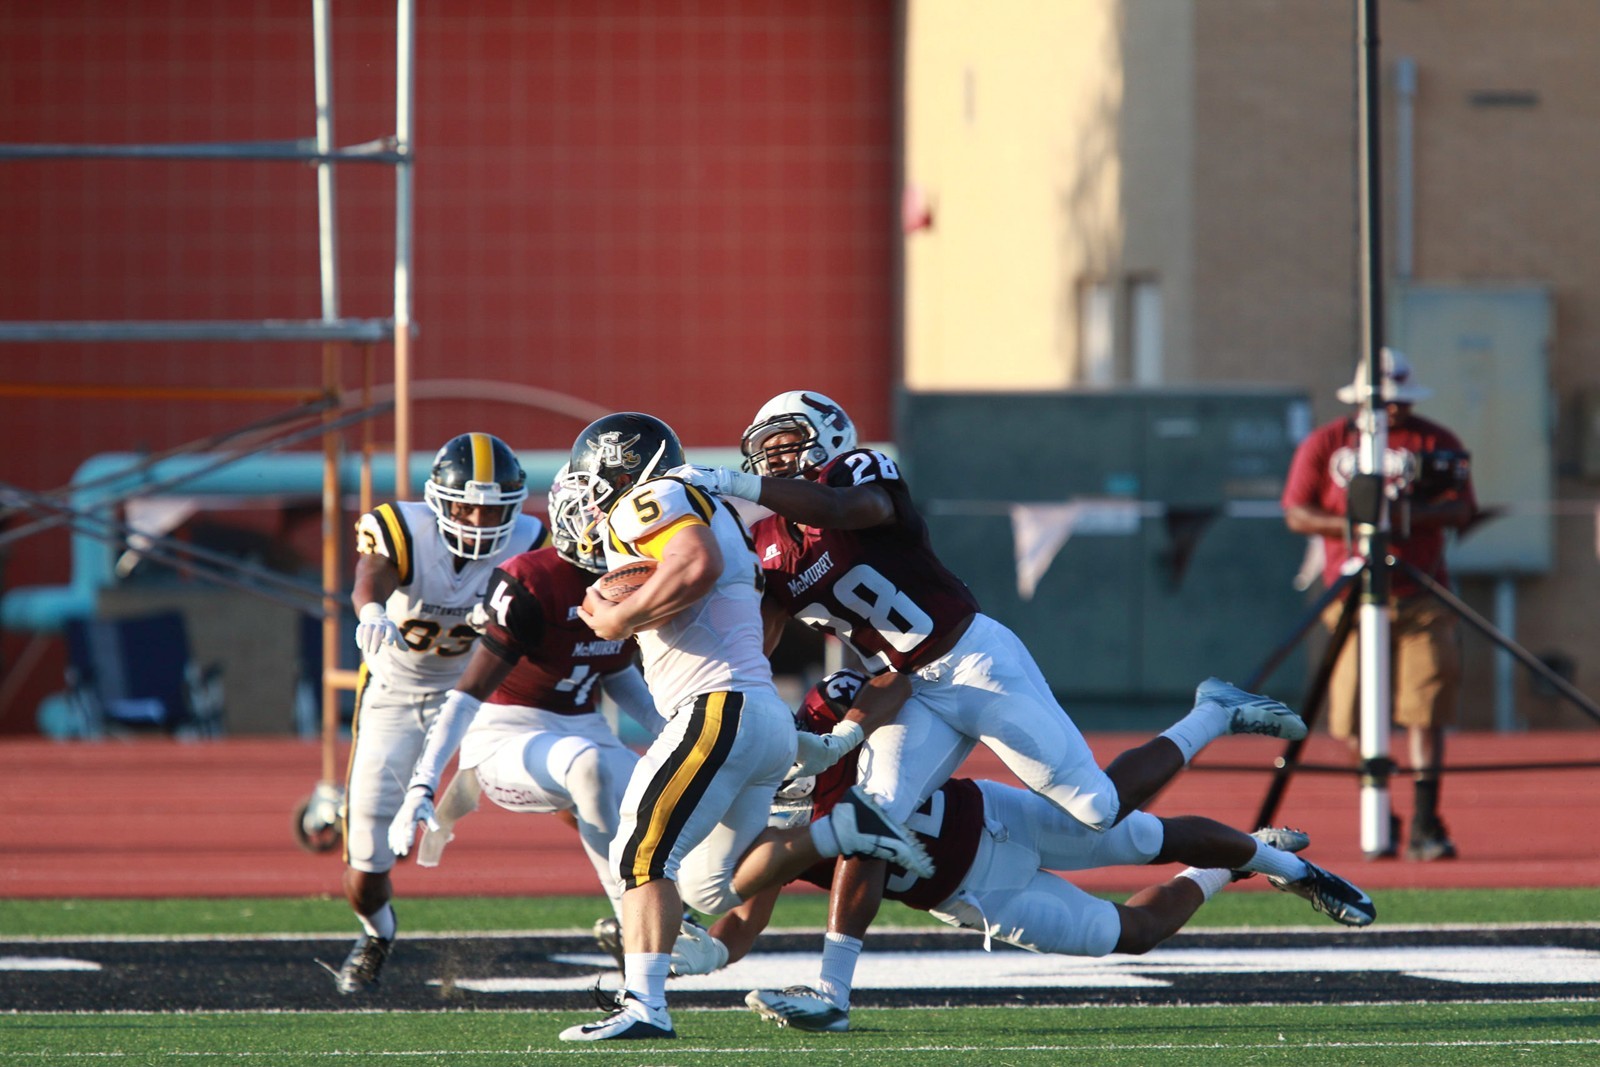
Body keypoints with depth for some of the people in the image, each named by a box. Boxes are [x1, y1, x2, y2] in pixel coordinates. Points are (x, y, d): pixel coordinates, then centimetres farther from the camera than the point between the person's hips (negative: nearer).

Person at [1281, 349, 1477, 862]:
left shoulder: (1436, 444, 8)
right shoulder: (1324, 445, 7)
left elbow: (1462, 510, -2)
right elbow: (1296, 513, 2)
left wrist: (1412, 513, -20)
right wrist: (1348, 525, -15)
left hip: (1421, 597, 0)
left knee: (1425, 712, -9)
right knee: (1357, 717, -1)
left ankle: (1424, 826, -10)